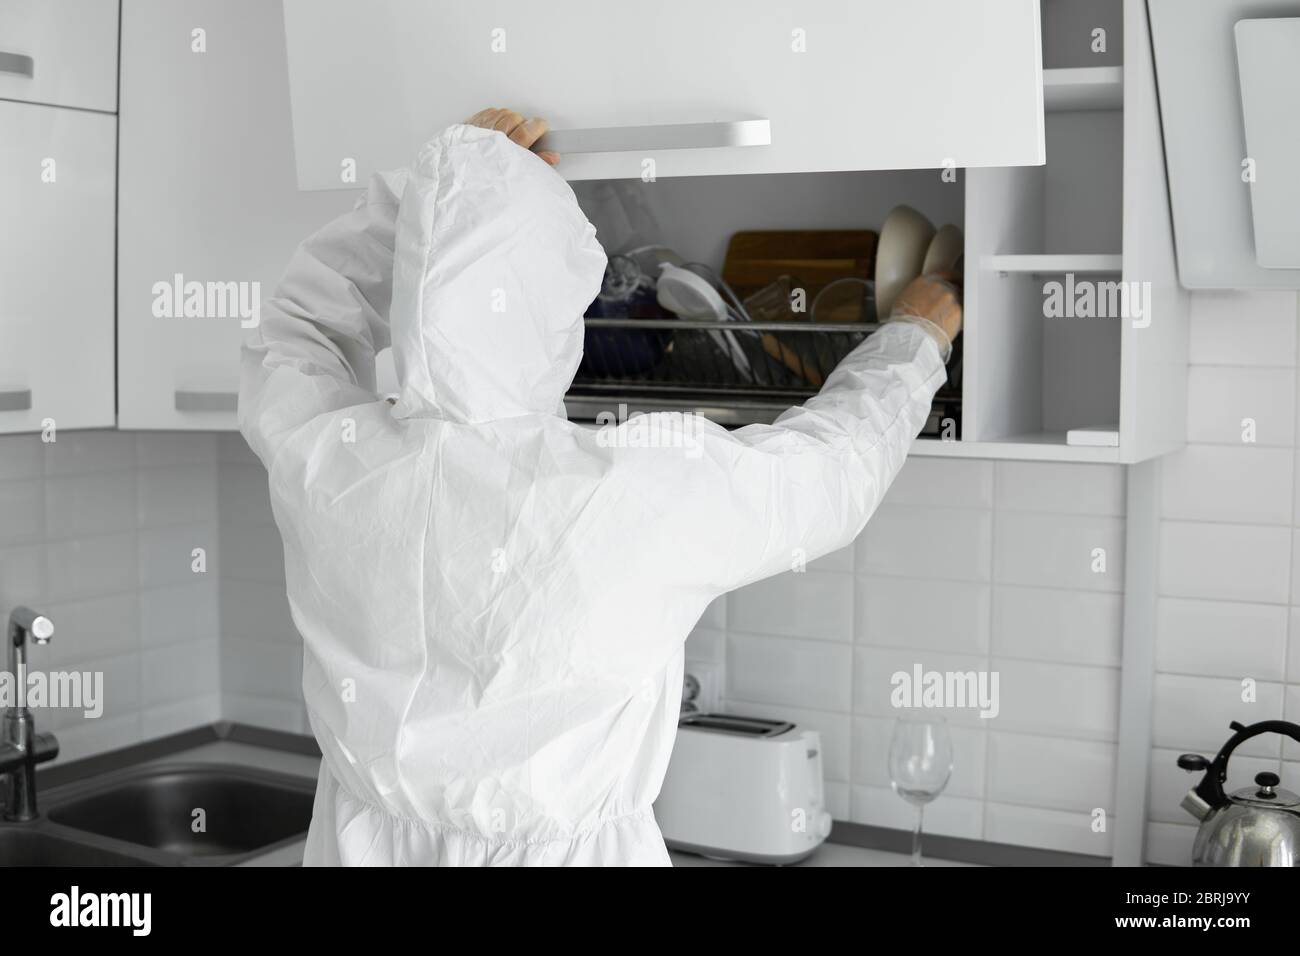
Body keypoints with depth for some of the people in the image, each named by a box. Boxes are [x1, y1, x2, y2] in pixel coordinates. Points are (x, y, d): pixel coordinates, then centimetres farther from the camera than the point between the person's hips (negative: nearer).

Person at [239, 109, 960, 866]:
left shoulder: (324, 463, -17)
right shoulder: (650, 495, -25)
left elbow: (299, 323, 5)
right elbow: (839, 462, -6)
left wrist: (438, 185, 5)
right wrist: (915, 336, 11)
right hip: (565, 845, -2)